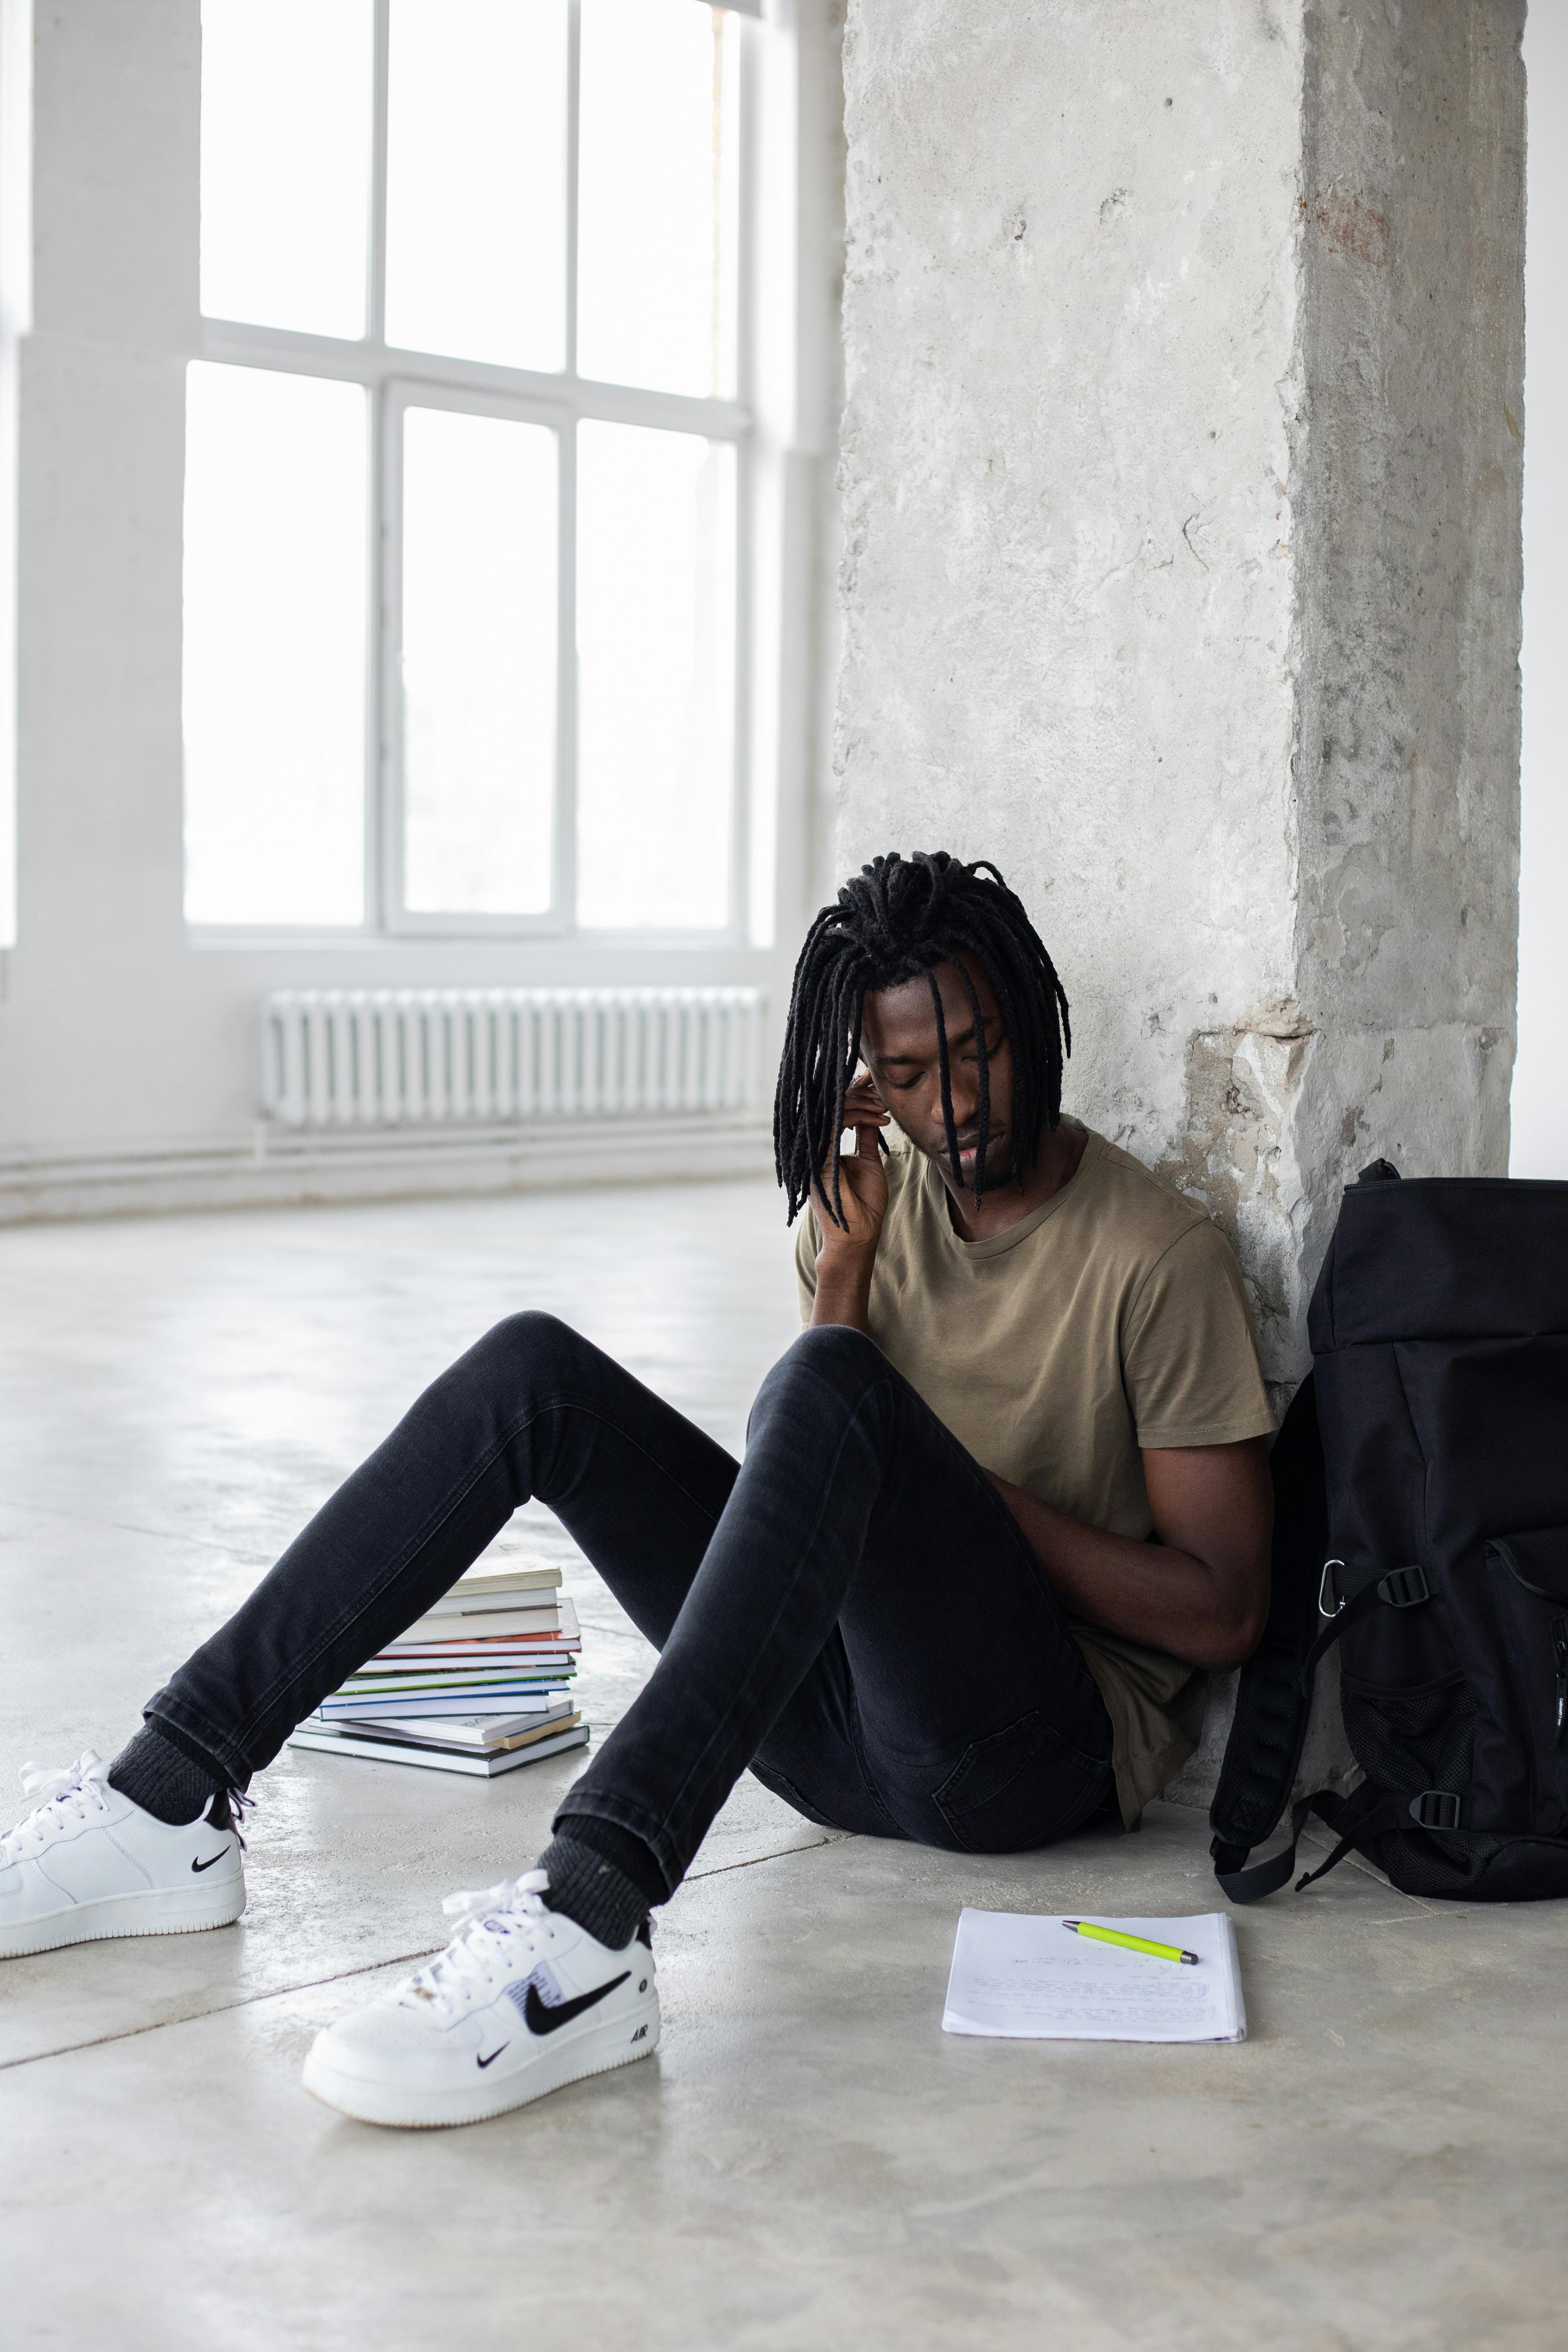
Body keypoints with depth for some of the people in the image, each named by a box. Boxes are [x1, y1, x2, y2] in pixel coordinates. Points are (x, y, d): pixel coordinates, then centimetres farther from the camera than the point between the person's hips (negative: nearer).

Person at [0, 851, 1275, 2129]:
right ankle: (170, 1795, -17)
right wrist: (842, 1272, -6)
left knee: (827, 1390, -33)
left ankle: (589, 1919, -49)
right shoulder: (875, 1198, 12)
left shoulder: (1156, 1253, -6)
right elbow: (824, 1495, 6)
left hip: (1043, 1749, -6)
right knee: (535, 1369, -11)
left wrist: (973, 1497, -12)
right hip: (847, 1720, 6)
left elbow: (1226, 1611, -8)